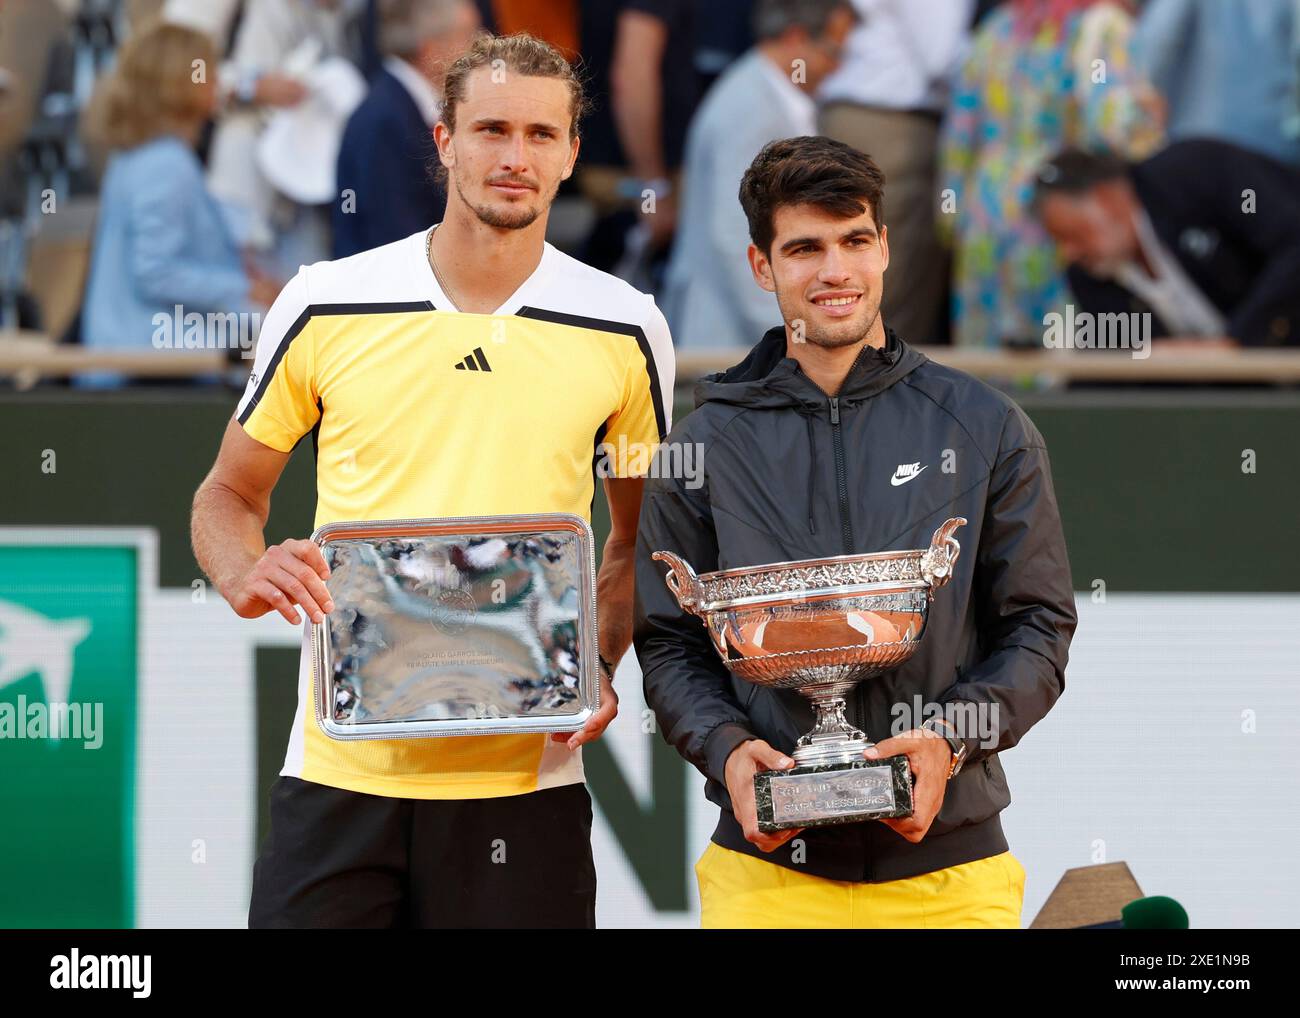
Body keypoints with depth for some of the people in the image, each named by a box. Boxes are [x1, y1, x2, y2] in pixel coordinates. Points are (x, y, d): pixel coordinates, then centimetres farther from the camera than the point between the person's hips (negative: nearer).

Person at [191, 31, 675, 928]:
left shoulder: (627, 331, 5)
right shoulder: (325, 306, 3)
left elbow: (637, 536, 16)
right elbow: (231, 494, 14)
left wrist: (600, 664, -1)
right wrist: (245, 577, -8)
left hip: (526, 779, 0)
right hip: (339, 774, 0)